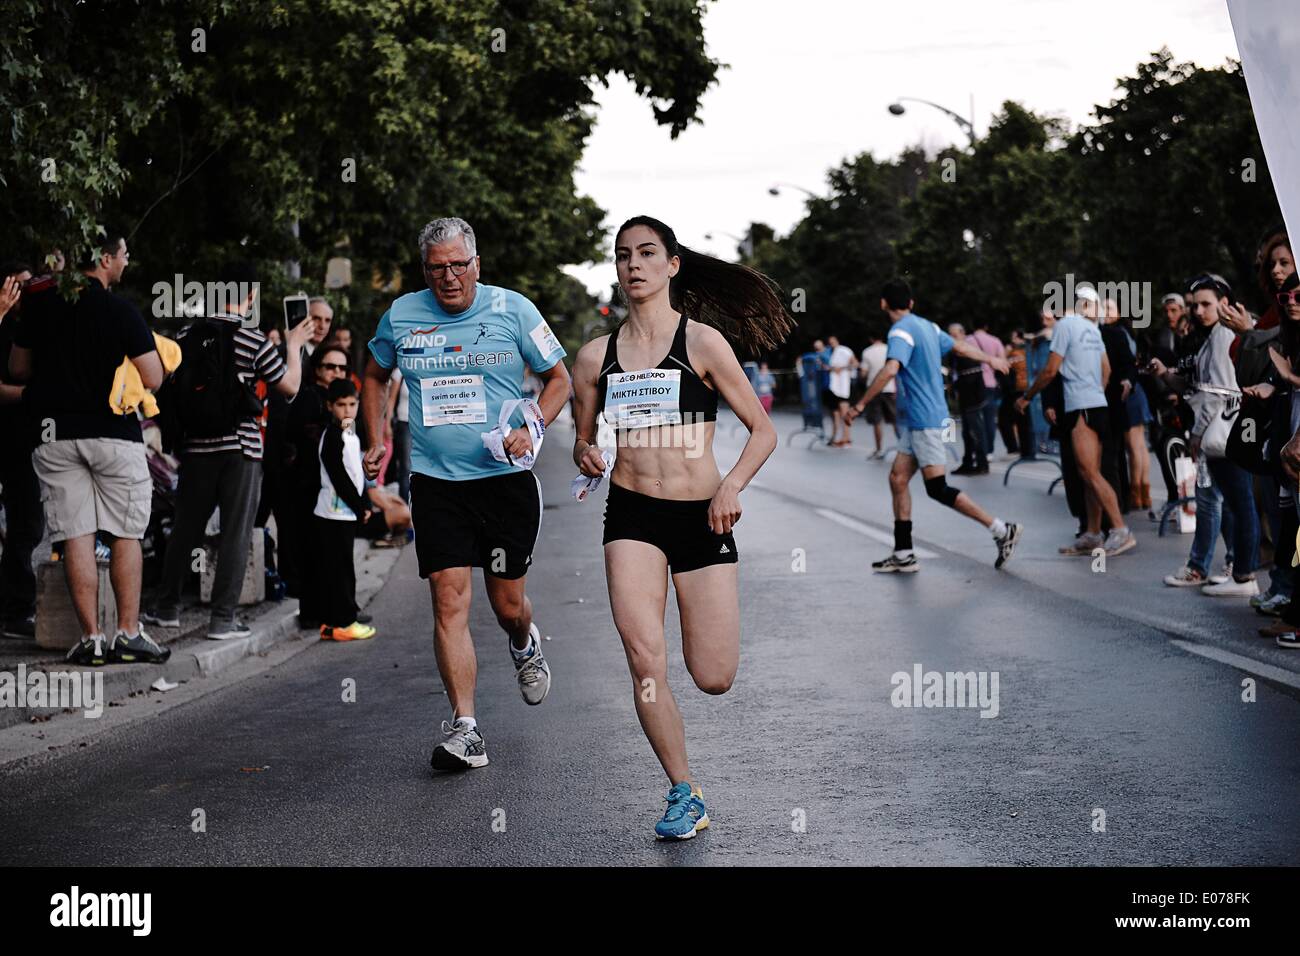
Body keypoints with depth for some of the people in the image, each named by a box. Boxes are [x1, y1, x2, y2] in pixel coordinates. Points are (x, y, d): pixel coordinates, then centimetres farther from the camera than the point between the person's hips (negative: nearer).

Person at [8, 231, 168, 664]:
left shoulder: (39, 304, 4)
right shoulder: (122, 312, -9)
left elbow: (17, 370, 13)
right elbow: (153, 379, -10)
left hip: (55, 432, 3)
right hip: (114, 433, -3)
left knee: (76, 535, 4)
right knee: (126, 535, 6)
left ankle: (90, 638, 2)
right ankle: (128, 634, 4)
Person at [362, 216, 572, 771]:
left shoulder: (512, 309, -2)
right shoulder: (401, 316, 4)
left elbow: (559, 378, 6)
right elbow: (375, 376, 22)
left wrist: (532, 428, -10)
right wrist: (376, 441, 10)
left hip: (506, 477, -1)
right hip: (435, 482, 1)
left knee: (507, 604, 6)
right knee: (449, 602, -10)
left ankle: (525, 646, 44)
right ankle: (464, 729, -7)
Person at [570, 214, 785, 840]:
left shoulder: (703, 342, -3)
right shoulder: (596, 356, 6)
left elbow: (763, 429, -1)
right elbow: (583, 440, 17)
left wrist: (732, 485, -16)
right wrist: (585, 455, -6)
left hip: (702, 517, -1)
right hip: (631, 514, 2)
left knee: (714, 679, -1)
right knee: (644, 658, -17)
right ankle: (684, 794, 1)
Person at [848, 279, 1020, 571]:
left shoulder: (902, 331, -16)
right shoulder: (926, 326, 11)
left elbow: (890, 370, -31)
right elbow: (959, 346, 25)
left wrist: (860, 404, -27)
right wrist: (990, 359, 42)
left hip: (925, 420, -9)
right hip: (916, 419, 9)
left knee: (937, 489, -7)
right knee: (898, 479, 8)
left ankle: (1002, 530, -2)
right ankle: (903, 555, 9)